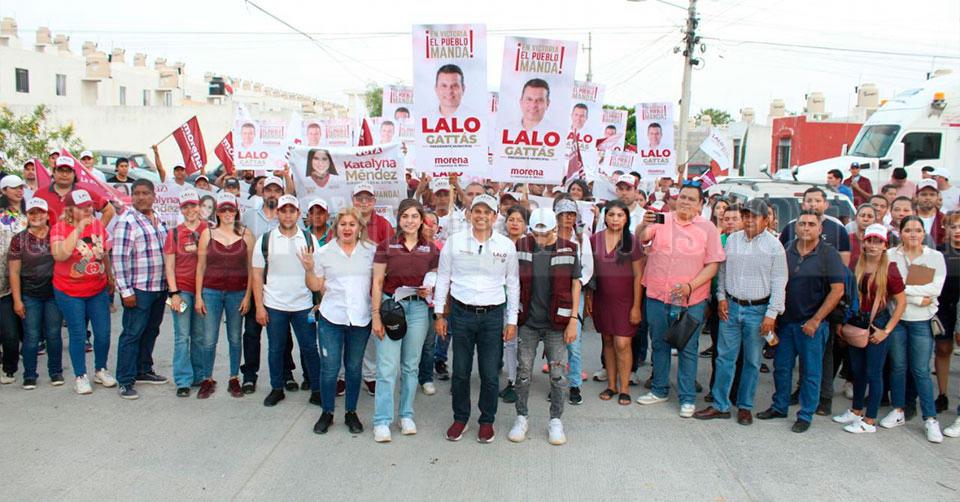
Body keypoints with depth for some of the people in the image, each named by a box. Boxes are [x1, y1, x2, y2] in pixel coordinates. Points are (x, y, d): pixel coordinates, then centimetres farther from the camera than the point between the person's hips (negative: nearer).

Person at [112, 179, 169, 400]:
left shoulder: (158, 220, 12)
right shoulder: (127, 221, -10)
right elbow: (119, 257, -14)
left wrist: (168, 284, 18)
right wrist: (125, 290, -17)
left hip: (160, 287, 7)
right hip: (138, 288, -7)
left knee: (151, 331, 16)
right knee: (132, 333, -2)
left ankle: (143, 370, 30)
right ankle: (125, 381, 6)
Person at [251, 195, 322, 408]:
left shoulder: (309, 239, 3)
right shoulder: (265, 240, 2)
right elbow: (257, 275, 1)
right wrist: (259, 307, -3)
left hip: (303, 305, 0)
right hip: (274, 306, 0)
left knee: (310, 348, 4)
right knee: (276, 349, 10)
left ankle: (317, 390, 15)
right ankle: (277, 389, 25)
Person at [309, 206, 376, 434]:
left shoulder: (371, 251, 3)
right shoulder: (324, 252, 3)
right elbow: (315, 286, 6)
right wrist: (309, 269, -10)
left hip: (360, 319, 1)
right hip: (331, 318, 0)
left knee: (354, 367, 10)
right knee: (329, 368, 0)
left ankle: (351, 413, 25)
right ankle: (327, 413, 19)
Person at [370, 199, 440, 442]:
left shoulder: (430, 249, 6)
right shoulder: (386, 247, -1)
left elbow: (434, 281, 15)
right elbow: (377, 283, -1)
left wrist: (429, 290, -8)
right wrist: (376, 316, -7)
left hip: (418, 308, 2)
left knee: (411, 365, 11)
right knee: (387, 367, -4)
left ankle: (406, 415, 23)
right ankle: (381, 421, 4)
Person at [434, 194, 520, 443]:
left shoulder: (506, 245, 1)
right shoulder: (454, 241, 0)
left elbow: (513, 284, 6)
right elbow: (443, 278, 6)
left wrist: (512, 320, 4)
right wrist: (439, 314, 4)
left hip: (493, 315, 0)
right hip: (461, 313, 0)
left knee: (490, 374, 6)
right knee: (460, 371, 9)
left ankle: (487, 421, 25)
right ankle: (460, 418, 28)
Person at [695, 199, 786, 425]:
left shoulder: (774, 245, -5)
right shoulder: (732, 239, 6)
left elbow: (779, 283, -6)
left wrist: (771, 314, -11)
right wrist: (721, 298, 4)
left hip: (758, 310, -3)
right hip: (731, 306, 3)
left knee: (752, 361, 8)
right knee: (725, 357, 5)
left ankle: (745, 407, 21)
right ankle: (720, 405, 13)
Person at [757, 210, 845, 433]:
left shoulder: (829, 254, -7)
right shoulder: (785, 250, 4)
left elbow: (837, 290, -10)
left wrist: (816, 320, -13)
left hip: (811, 324, -4)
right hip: (785, 321, 4)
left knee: (811, 371, 6)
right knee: (781, 366, 12)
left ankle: (805, 415, 18)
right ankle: (779, 407, 28)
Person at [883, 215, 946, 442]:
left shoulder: (935, 257, 2)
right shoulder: (890, 255, 0)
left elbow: (935, 290, -10)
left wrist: (903, 288, -14)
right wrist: (919, 298, -16)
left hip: (922, 321, -1)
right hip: (896, 318, 1)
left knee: (921, 370, 1)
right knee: (897, 366, 10)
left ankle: (930, 419, 11)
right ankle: (898, 411, 23)